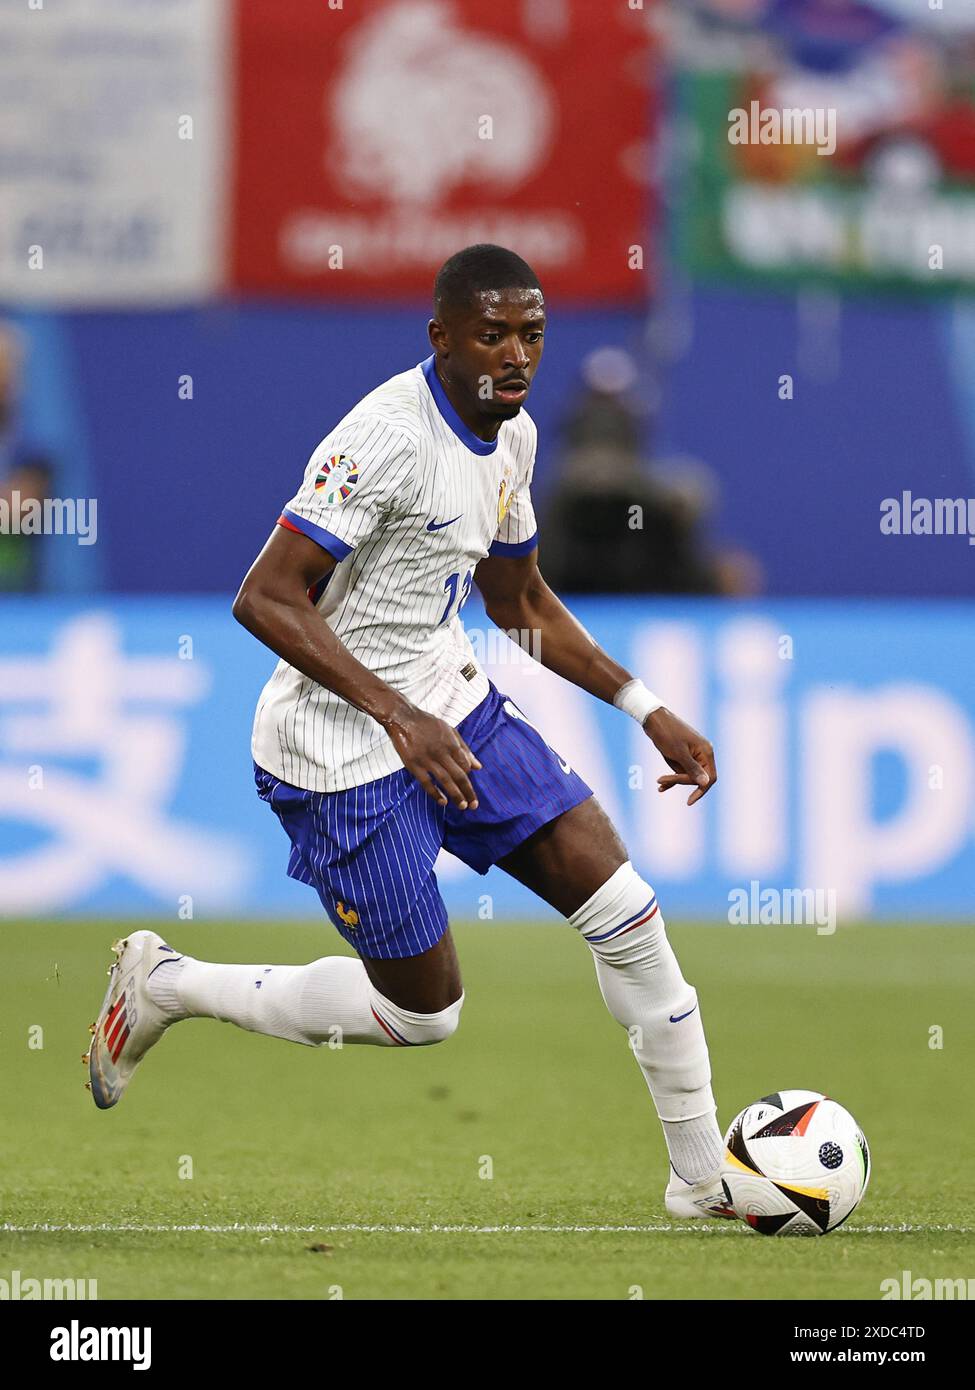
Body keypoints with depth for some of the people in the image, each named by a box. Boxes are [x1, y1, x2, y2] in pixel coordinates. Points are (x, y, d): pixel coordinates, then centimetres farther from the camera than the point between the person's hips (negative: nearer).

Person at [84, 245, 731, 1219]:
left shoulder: (512, 435, 5)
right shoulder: (389, 435, -24)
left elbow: (519, 603, 20)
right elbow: (265, 600, -27)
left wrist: (647, 711, 13)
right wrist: (399, 716, -33)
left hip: (452, 703, 8)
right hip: (342, 750, -8)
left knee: (622, 908, -2)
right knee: (423, 1012, 0)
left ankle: (703, 1180, 9)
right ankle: (164, 986, 19)